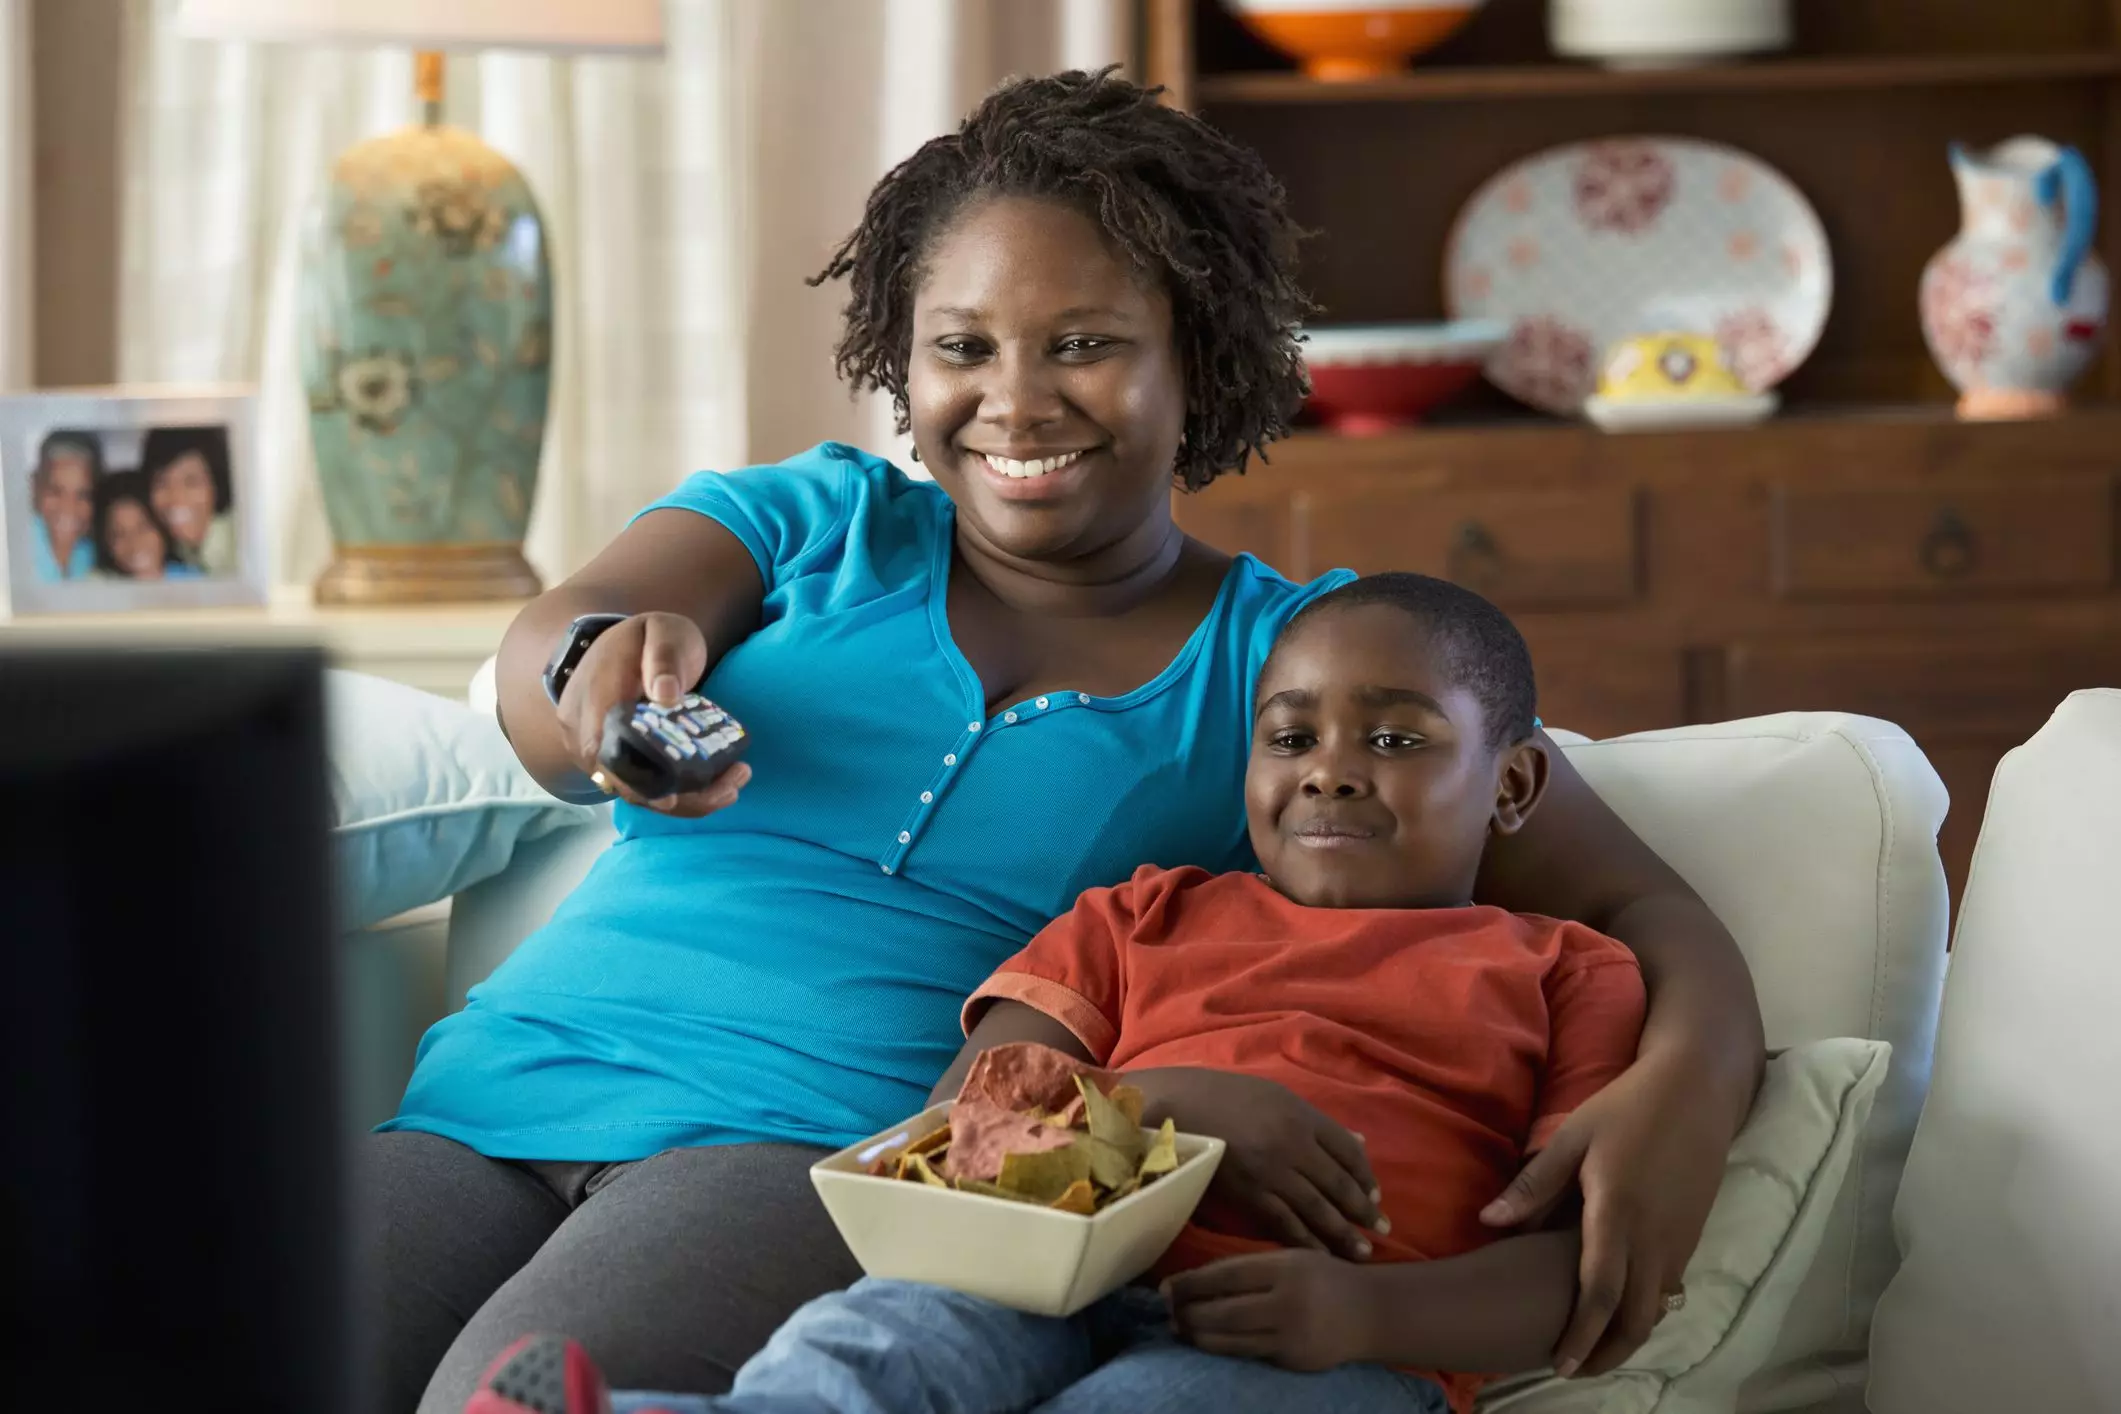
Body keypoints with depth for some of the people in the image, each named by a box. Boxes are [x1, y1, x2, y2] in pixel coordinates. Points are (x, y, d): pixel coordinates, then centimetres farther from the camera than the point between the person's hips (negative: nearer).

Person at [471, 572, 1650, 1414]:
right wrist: (1171, 1108, -4)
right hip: (1066, 1277, 4)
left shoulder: (1562, 976, 23)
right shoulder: (1145, 919, 32)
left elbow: (1567, 1265, 7)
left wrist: (1369, 1311, -15)